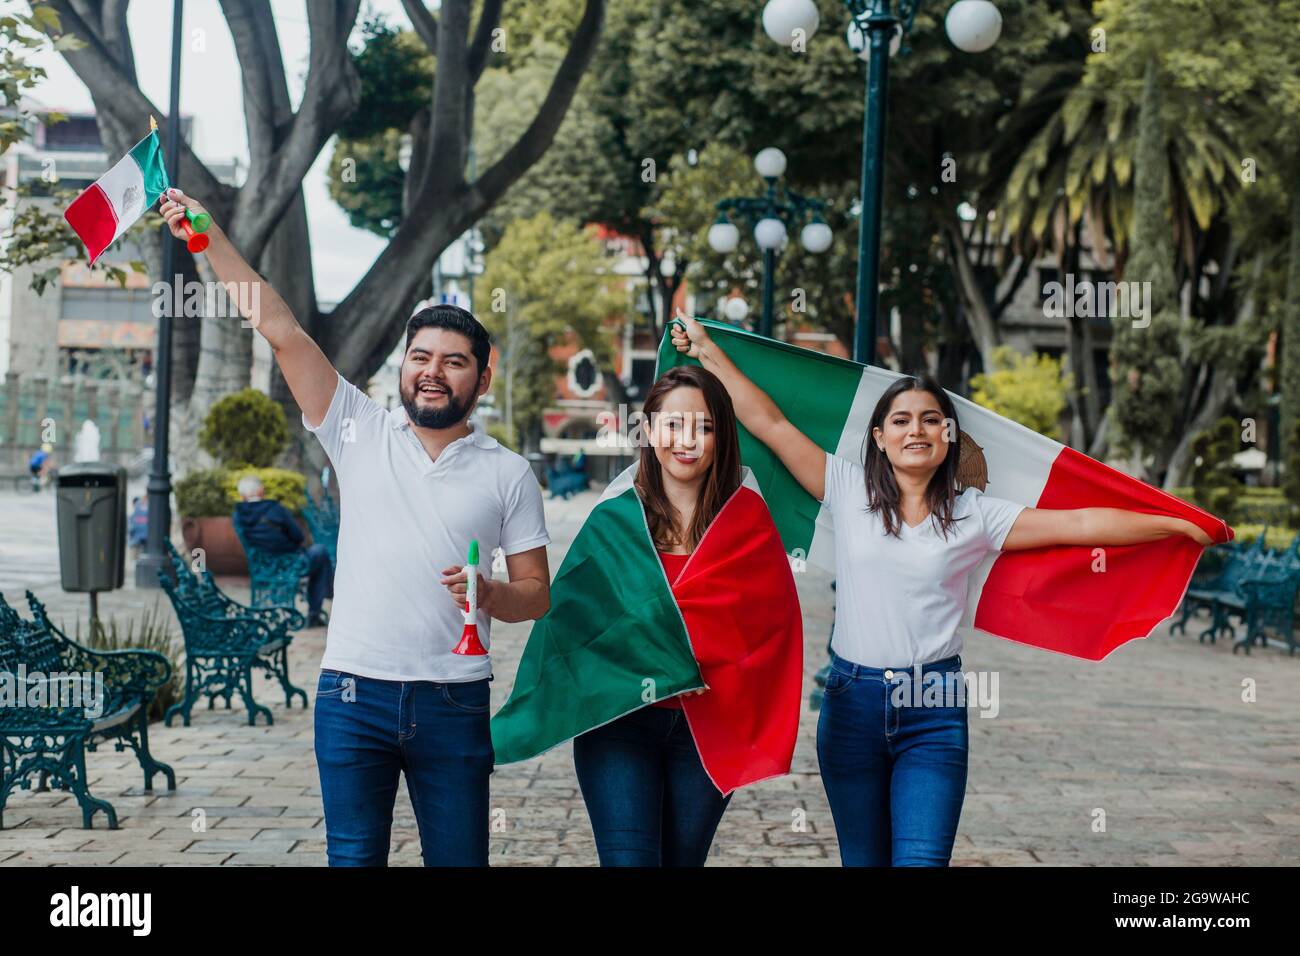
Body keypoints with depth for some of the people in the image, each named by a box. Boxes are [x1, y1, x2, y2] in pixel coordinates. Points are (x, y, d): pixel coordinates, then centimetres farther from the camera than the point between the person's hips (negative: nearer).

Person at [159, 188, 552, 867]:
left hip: (453, 702, 0)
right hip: (353, 692, 0)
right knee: (353, 857, 6)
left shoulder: (508, 473, 5)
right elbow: (281, 331, -1)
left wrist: (489, 594, -16)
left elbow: (536, 594, 6)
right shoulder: (360, 432, 5)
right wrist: (211, 239, -6)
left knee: (458, 860, 6)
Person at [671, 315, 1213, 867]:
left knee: (922, 859, -12)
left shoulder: (975, 516, 3)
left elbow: (1078, 524, 2)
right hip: (852, 700, 1)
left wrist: (1179, 526, 1)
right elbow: (769, 421, 3)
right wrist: (708, 352, 4)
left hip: (934, 714, -1)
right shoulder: (848, 491, 3)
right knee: (863, 861, 10)